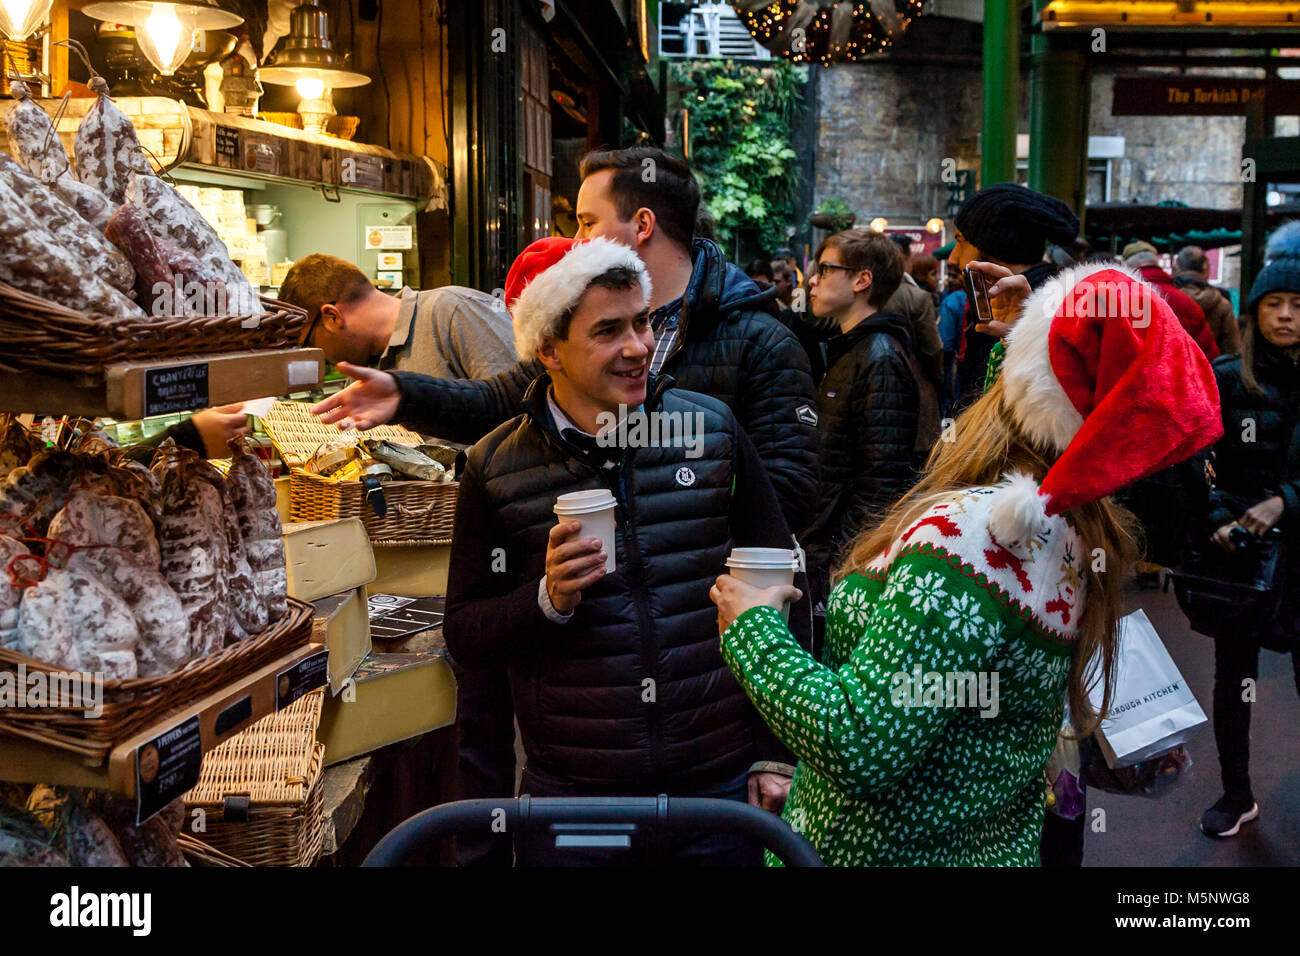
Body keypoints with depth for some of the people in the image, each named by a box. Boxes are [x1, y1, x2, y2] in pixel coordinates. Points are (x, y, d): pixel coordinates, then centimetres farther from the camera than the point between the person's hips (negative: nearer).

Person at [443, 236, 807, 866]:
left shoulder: (712, 429, -1)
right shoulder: (494, 468, -3)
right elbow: (464, 637, 1)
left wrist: (776, 753, 3)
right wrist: (549, 599, -18)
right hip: (570, 795, 0)